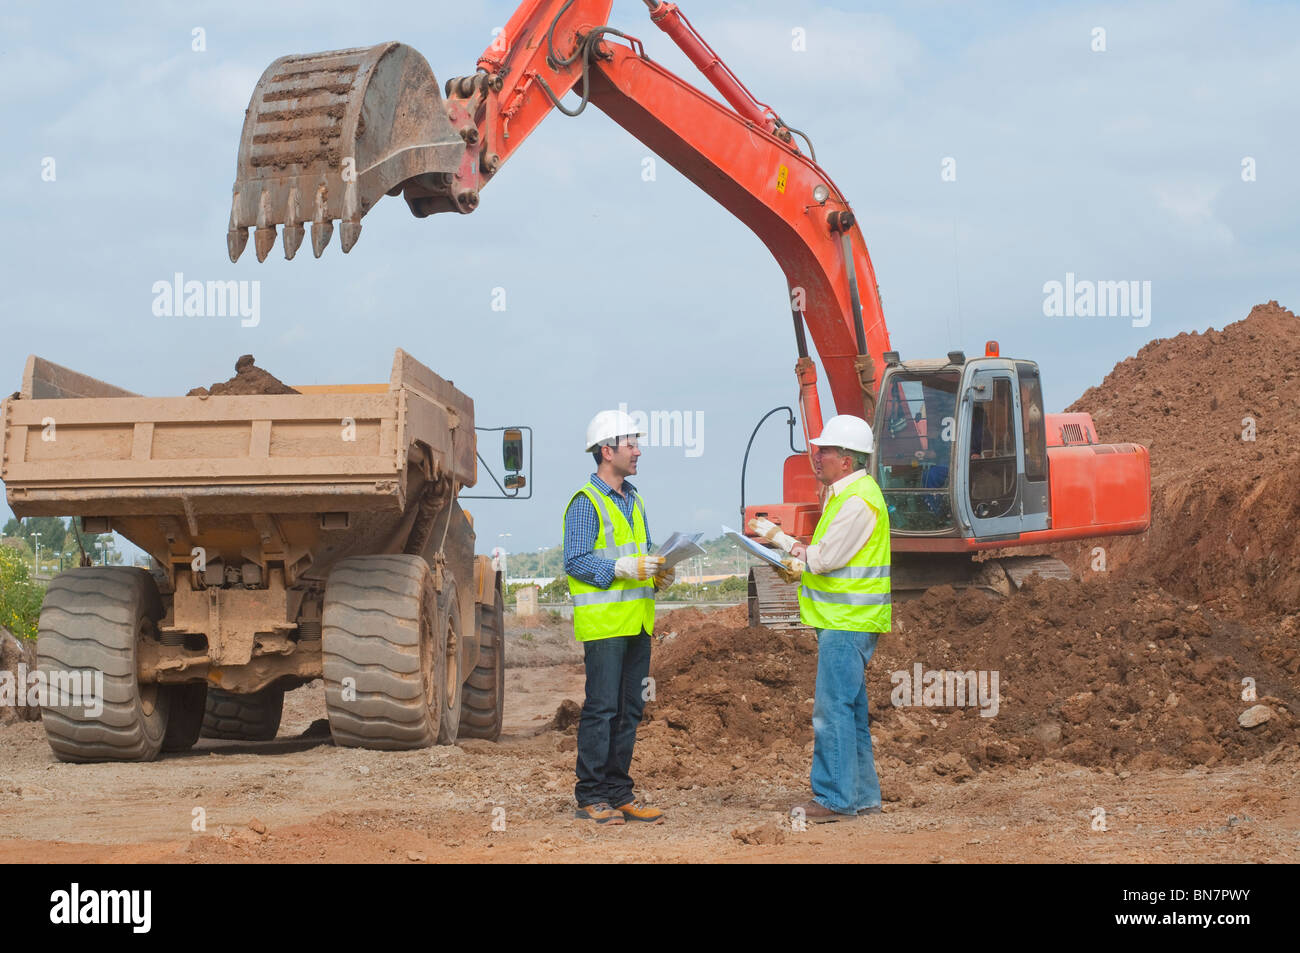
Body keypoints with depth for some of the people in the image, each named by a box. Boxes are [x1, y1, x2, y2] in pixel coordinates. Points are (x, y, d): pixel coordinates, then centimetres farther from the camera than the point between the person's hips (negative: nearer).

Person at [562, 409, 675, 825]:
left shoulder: (632, 499, 18)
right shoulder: (586, 502, -8)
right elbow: (575, 561, -14)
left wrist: (656, 576, 4)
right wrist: (625, 568, -21)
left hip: (637, 622, 8)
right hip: (603, 621, -8)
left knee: (629, 710, 9)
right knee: (601, 709, -7)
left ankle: (618, 793, 15)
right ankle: (590, 797, -1)